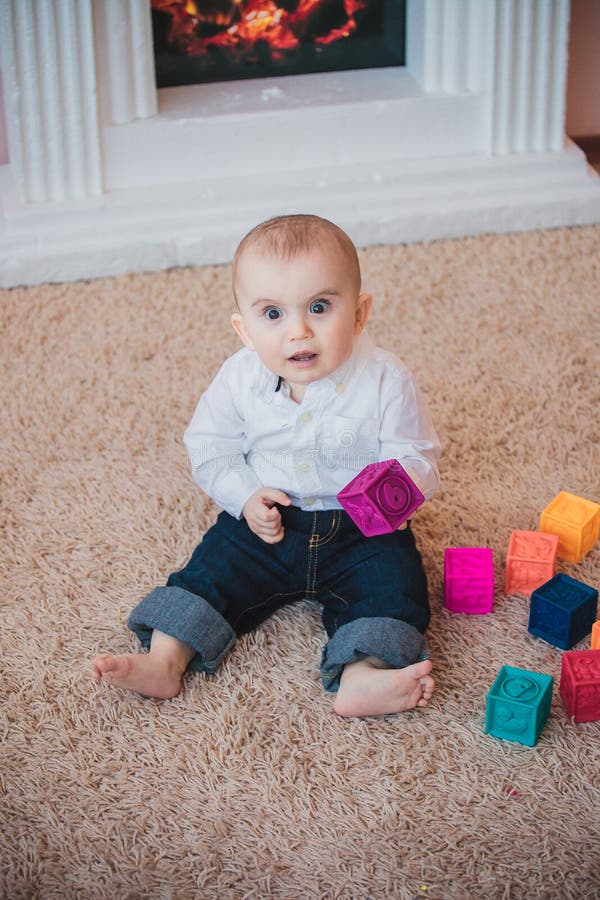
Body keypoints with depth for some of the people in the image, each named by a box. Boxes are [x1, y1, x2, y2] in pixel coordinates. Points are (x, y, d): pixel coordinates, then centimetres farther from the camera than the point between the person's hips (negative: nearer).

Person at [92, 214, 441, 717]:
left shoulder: (384, 382, -17)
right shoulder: (240, 380, -10)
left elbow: (418, 459, -10)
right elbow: (210, 450, 2)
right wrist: (245, 498, -15)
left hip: (361, 530, -2)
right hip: (266, 523, 2)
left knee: (392, 578, -22)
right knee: (215, 566, -10)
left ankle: (362, 676, -36)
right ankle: (164, 661, -13)